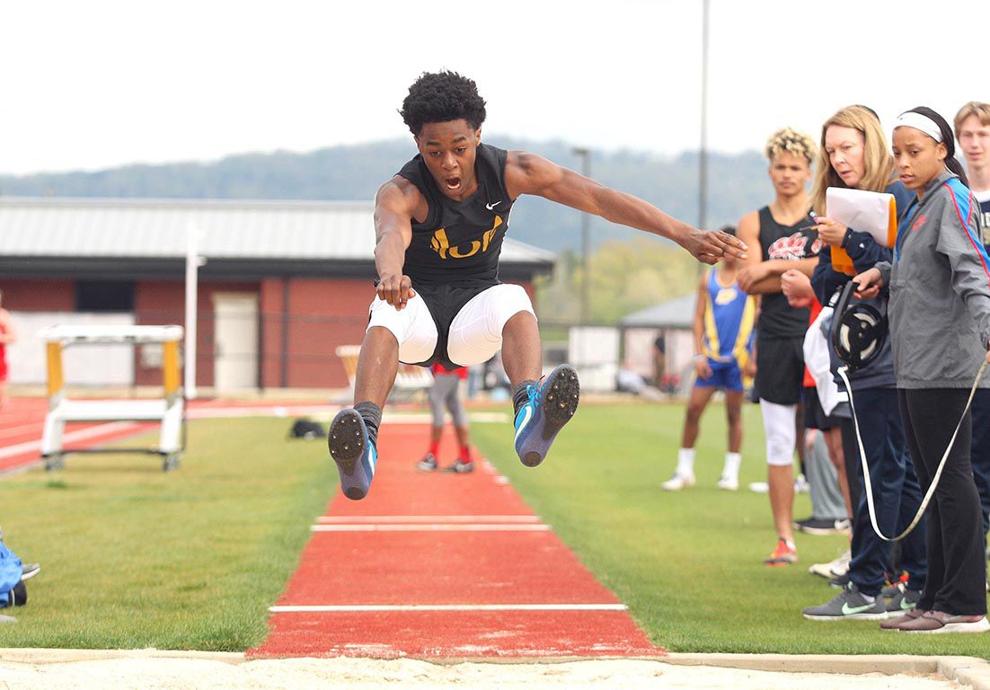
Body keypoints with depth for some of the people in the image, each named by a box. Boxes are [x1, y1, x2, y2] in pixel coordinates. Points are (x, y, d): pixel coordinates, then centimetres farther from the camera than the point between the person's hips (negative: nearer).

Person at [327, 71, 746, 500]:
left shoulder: (509, 172, -6)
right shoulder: (400, 192, -17)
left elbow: (598, 198, -11)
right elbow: (391, 235, -40)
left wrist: (684, 235, -18)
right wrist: (390, 275, -66)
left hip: (474, 312, 2)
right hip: (418, 310, -2)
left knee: (512, 298, -33)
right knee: (389, 307, -38)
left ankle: (530, 416, -63)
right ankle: (363, 443, -62)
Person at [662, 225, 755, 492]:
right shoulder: (708, 279, 11)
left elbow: (761, 315, -2)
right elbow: (699, 316, 10)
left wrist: (753, 357, -8)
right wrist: (699, 354, 0)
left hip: (738, 357, -3)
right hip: (711, 357, 3)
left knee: (734, 413, 3)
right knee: (693, 409, -2)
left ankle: (731, 472, 11)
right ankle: (684, 471, 6)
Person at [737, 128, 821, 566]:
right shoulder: (754, 223, 10)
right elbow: (749, 282, -3)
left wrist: (774, 267, -12)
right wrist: (809, 277, -10)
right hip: (776, 339, 2)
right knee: (779, 443, 4)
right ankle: (784, 539, 11)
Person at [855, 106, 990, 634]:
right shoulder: (920, 204, 18)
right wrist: (883, 273, 15)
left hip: (944, 365, -10)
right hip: (915, 367, 10)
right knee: (934, 481, 12)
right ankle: (938, 598, 18)